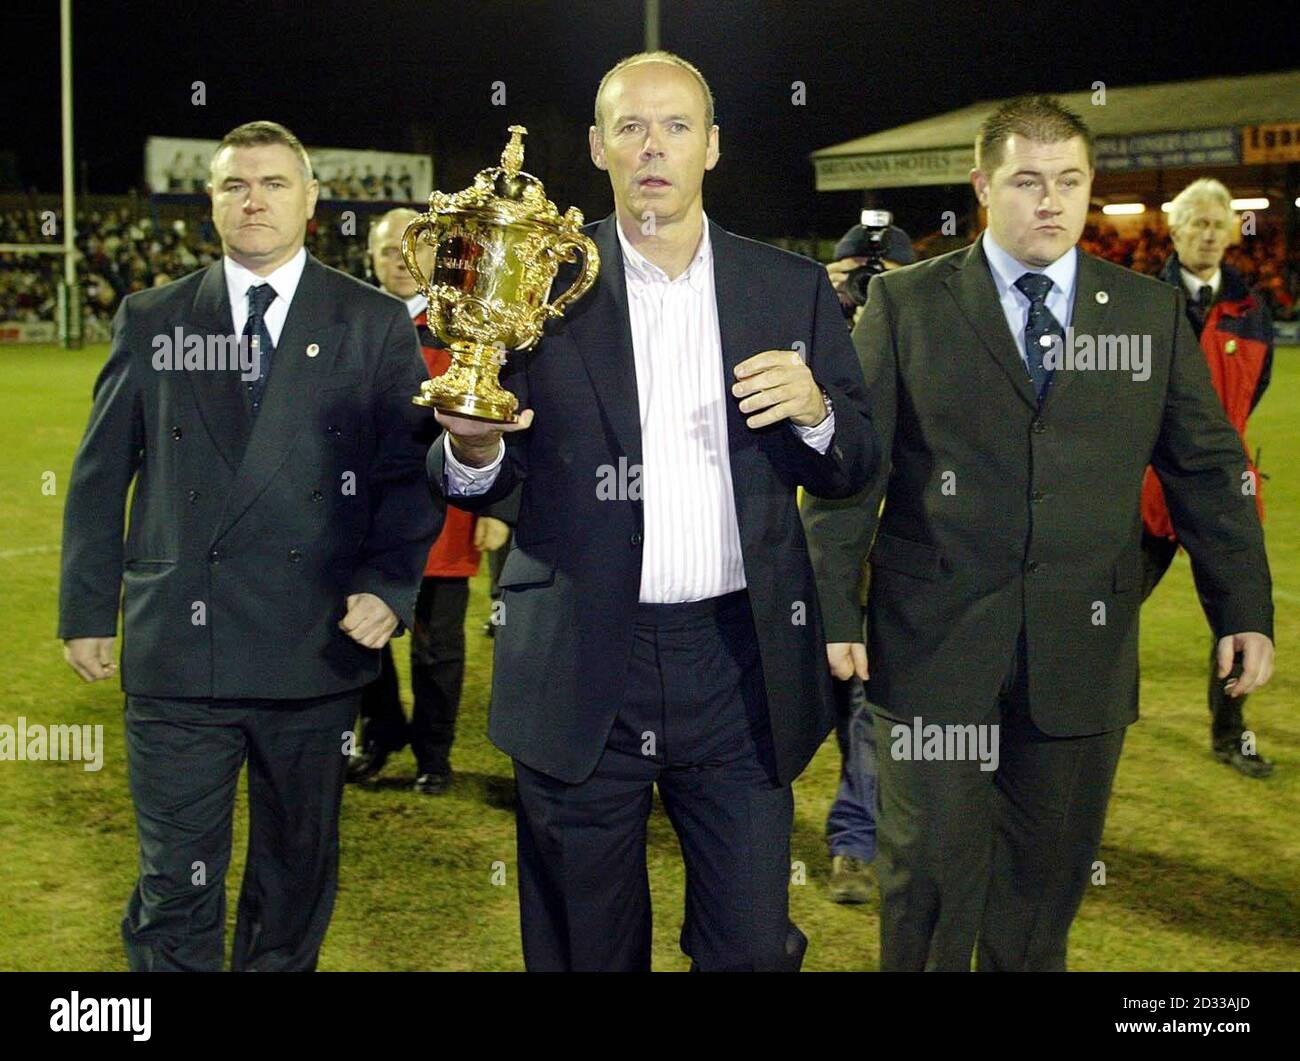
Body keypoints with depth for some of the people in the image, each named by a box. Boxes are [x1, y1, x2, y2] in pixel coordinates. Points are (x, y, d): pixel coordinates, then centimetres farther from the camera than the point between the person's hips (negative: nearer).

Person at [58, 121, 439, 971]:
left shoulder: (376, 323, 3)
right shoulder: (151, 320, 7)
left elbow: (411, 469, 1)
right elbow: (101, 475, 9)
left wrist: (390, 584, -12)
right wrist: (87, 609, 6)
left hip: (316, 647, 0)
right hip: (176, 646, 0)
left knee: (298, 875, 14)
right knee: (175, 884, 4)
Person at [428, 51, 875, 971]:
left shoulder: (793, 290, 6)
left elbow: (852, 471, 8)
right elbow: (470, 484, 0)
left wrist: (815, 411, -13)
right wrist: (473, 449, -23)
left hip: (740, 665, 1)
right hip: (579, 673, 0)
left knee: (753, 945, 7)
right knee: (586, 946, 14)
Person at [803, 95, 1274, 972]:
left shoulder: (1153, 312, 7)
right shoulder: (906, 304, 1)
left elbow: (1209, 469, 10)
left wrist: (1245, 608, 6)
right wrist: (833, 608, -6)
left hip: (1082, 654, 2)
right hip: (936, 641, -2)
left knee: (1050, 874, 12)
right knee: (929, 866, 3)